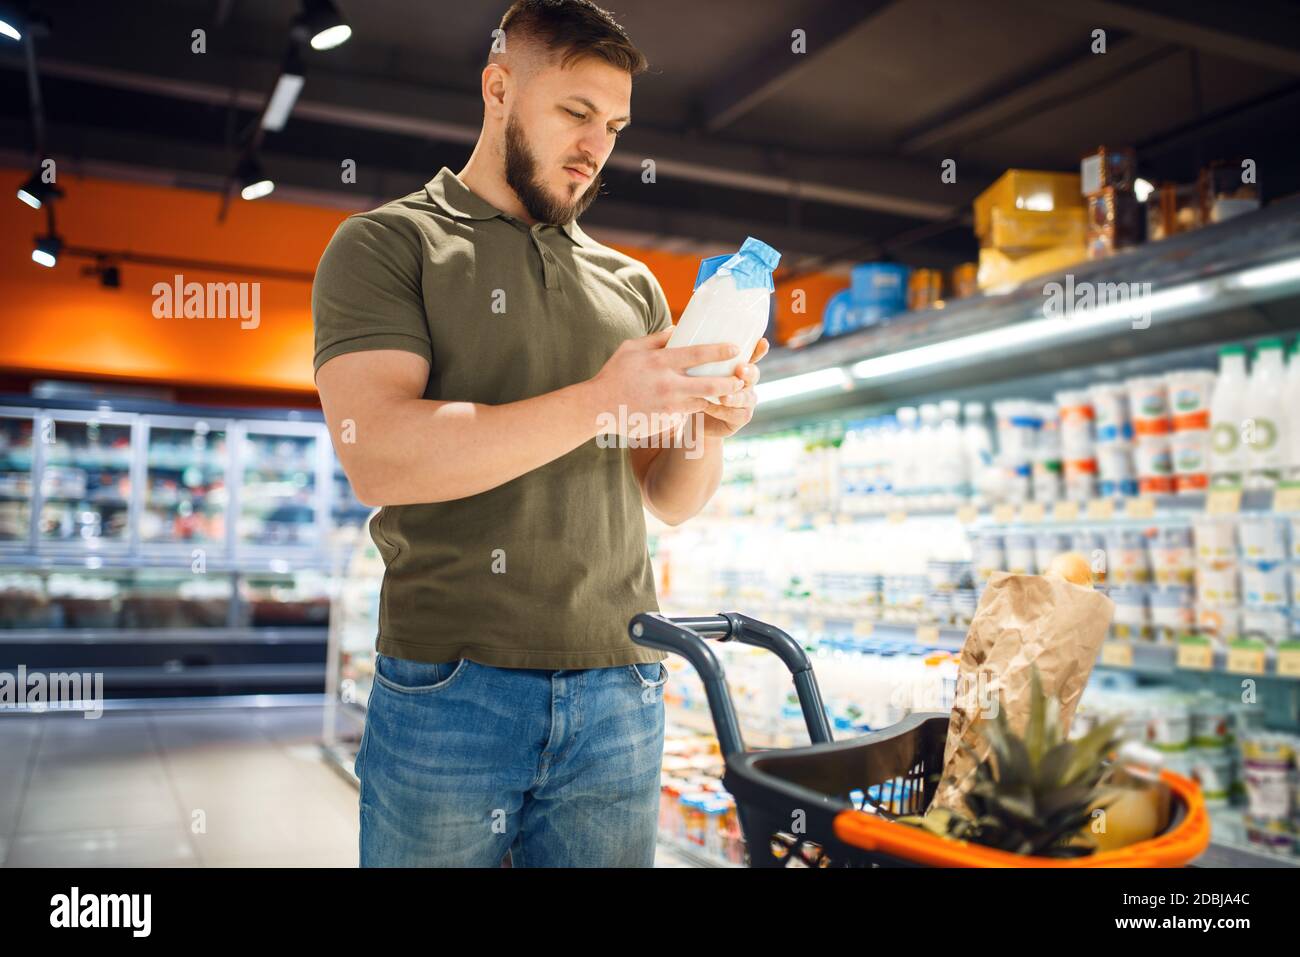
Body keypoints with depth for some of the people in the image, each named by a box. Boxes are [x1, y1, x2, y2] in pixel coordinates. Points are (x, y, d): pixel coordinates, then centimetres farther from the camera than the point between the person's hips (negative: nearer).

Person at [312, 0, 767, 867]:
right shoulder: (386, 245, 1)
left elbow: (672, 501, 14)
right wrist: (598, 402, -20)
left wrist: (711, 424, -8)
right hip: (448, 688, -3)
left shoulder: (631, 284, 14)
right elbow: (378, 456, -15)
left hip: (618, 690, 4)